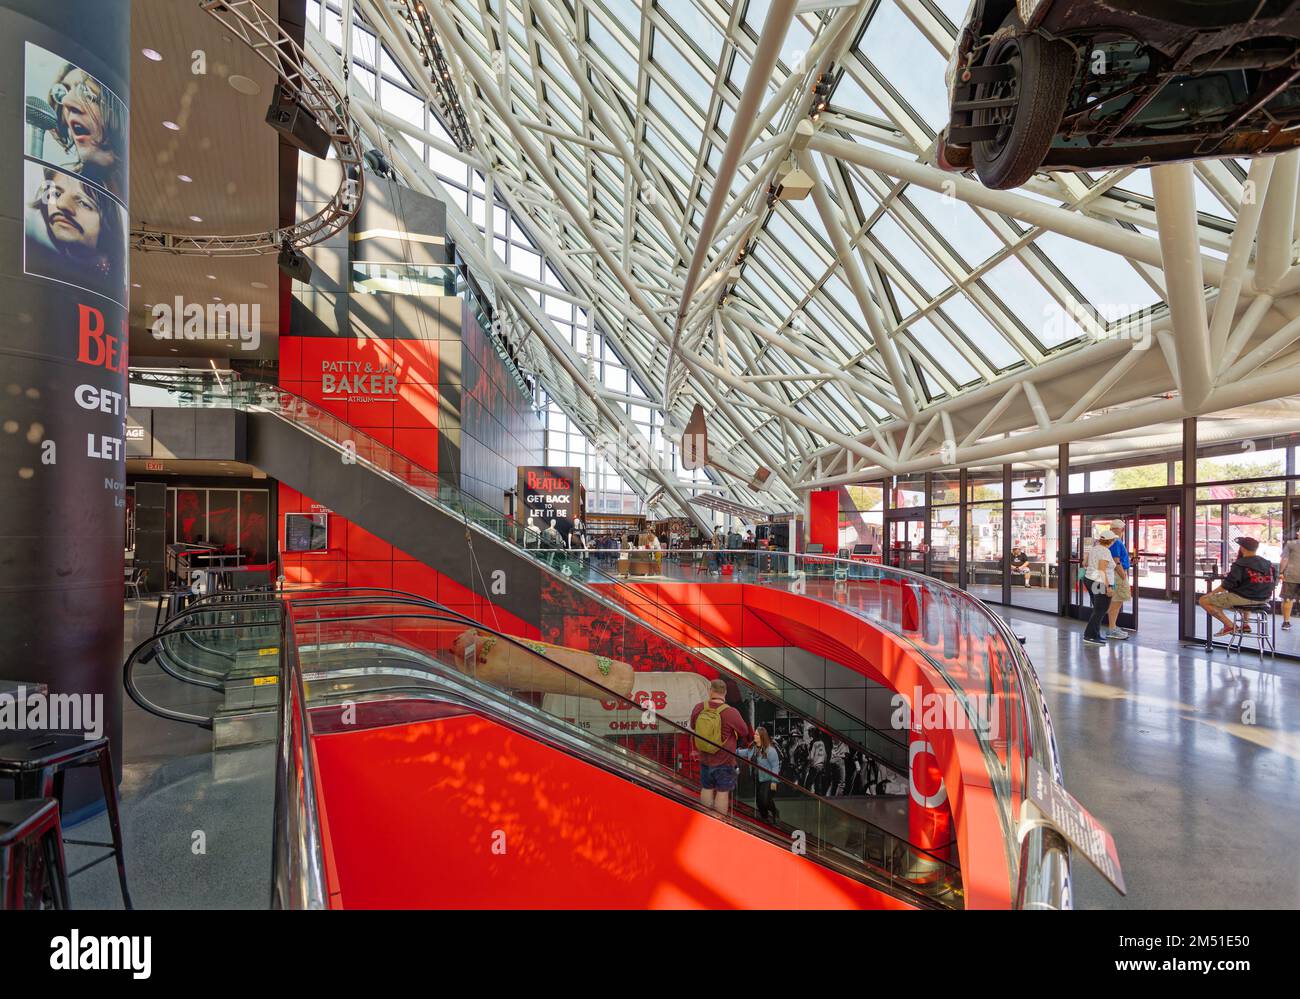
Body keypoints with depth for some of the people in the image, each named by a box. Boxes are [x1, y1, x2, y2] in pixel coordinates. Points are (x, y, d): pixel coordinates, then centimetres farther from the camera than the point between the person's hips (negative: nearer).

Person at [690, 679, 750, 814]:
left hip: (704, 759, 4)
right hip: (724, 762, -4)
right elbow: (745, 732, -9)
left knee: (707, 789, 19)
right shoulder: (731, 712, -24)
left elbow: (693, 727, 8)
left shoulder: (699, 708, -10)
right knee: (722, 792, 6)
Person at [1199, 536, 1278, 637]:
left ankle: (1229, 625, -5)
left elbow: (1227, 585, -17)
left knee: (1203, 601, -1)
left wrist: (1211, 592, -3)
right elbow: (1274, 583, 14)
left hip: (1243, 598, -8)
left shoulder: (1240, 564, -16)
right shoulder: (1268, 564, 6)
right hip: (1264, 599, 8)